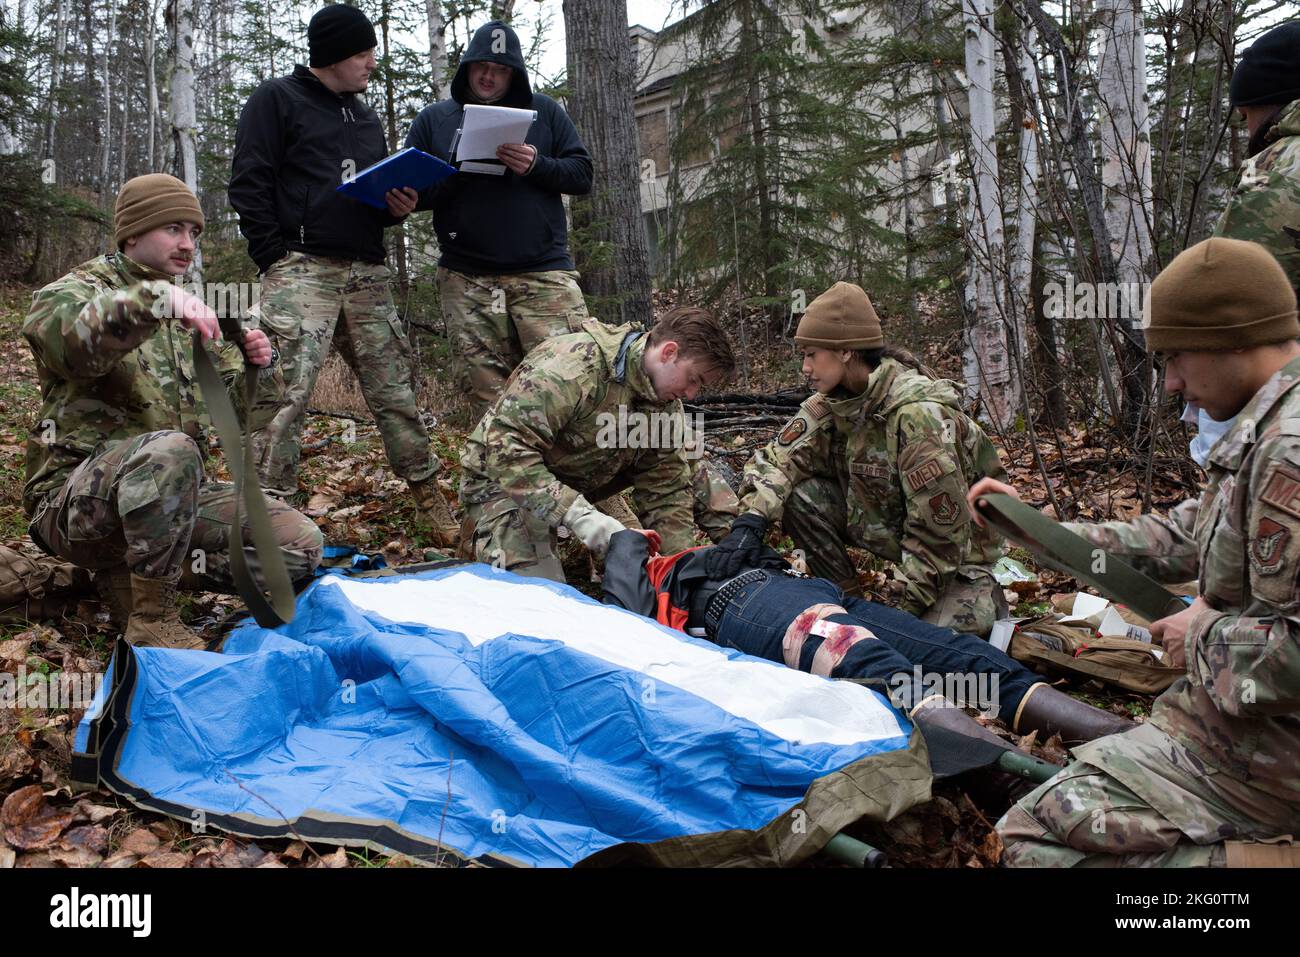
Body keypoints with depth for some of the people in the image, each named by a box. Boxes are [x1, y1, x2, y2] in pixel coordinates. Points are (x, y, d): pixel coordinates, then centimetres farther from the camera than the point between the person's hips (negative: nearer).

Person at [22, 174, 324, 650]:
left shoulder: (179, 312, 19)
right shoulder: (76, 290, -2)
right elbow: (67, 338, -28)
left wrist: (247, 362, 4)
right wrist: (154, 300, -46)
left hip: (174, 493, 6)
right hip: (76, 497, -6)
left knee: (302, 544, -13)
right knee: (170, 449, -40)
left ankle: (135, 571, -5)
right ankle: (152, 618, -24)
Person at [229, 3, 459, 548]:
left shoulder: (366, 119, 26)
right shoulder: (276, 101, 6)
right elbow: (249, 184, -1)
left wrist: (398, 207, 8)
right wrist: (275, 258, -10)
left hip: (367, 273, 6)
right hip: (302, 270, -6)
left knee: (393, 389, 4)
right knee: (287, 393, -15)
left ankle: (430, 499, 11)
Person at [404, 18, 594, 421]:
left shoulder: (545, 111, 14)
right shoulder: (433, 119, 15)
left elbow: (582, 175, 9)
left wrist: (537, 164, -10)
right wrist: (456, 172, -8)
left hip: (543, 270, -1)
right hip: (467, 279, 1)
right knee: (489, 394, 0)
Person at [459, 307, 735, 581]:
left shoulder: (667, 404, -5)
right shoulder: (574, 365, -32)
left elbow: (666, 488, -3)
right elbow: (506, 447, -36)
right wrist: (576, 513, -44)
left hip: (576, 482, 8)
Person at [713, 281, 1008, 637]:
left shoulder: (918, 414, -31)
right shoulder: (829, 405, -7)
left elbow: (941, 531, -29)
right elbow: (778, 457, -7)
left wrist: (910, 607, -22)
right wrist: (751, 519, -26)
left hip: (959, 551, -6)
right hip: (888, 524, 6)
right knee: (800, 495, -14)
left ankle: (987, 599, 5)